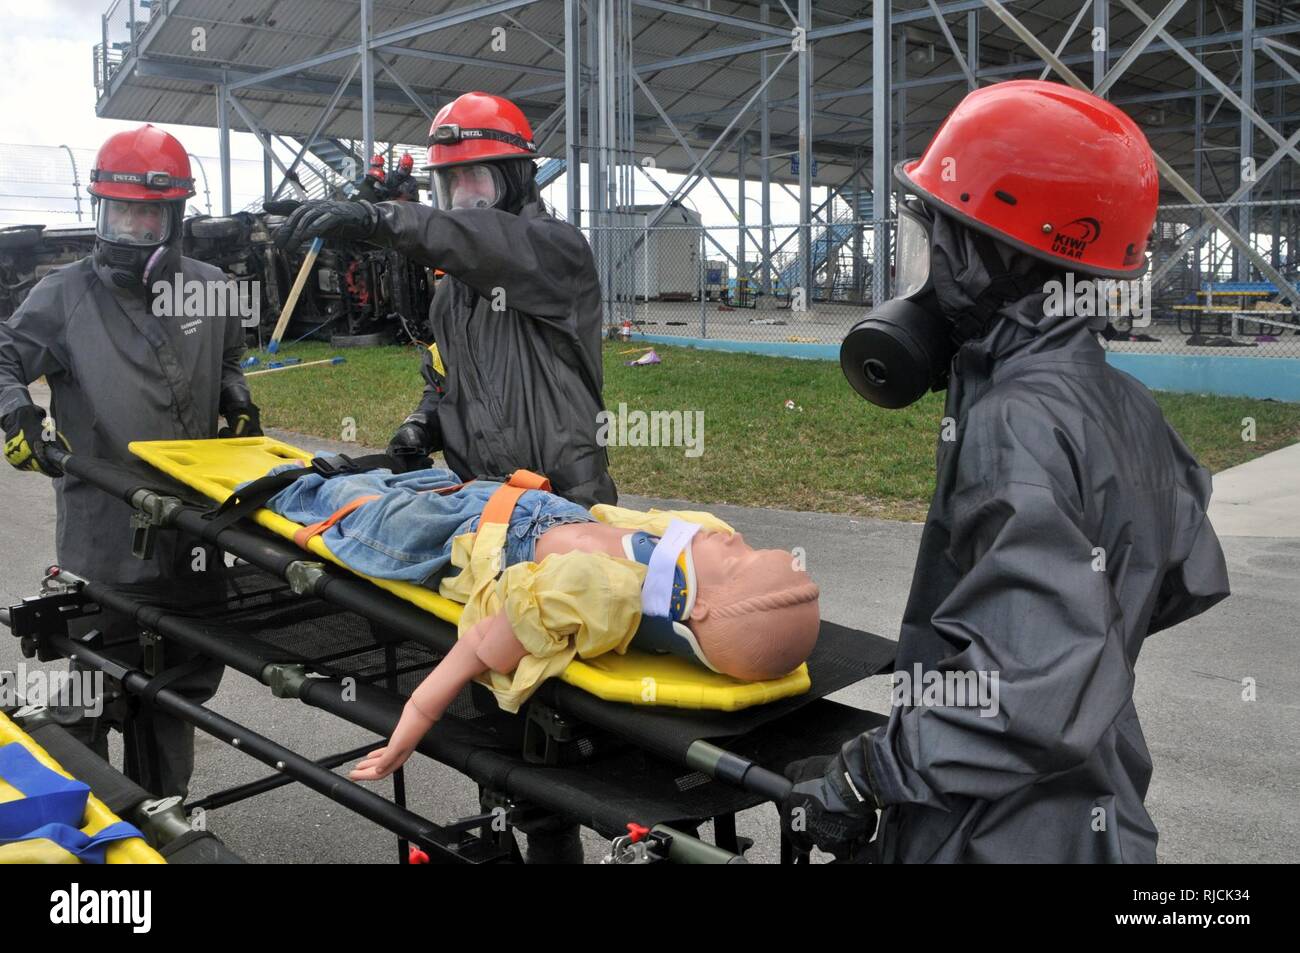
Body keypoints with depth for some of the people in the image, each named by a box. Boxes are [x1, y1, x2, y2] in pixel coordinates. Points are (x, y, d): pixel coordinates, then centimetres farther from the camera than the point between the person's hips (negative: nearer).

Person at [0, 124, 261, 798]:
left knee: (180, 688, 17)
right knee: (90, 698, 3)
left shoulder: (209, 288, 8)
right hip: (103, 533, -4)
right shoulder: (65, 294, -3)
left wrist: (237, 401, 6)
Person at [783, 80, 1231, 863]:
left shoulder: (1014, 427, -25)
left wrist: (862, 780, -21)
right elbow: (1189, 581, 15)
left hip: (1007, 838, -8)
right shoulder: (1118, 403, 2)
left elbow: (1037, 697, -32)